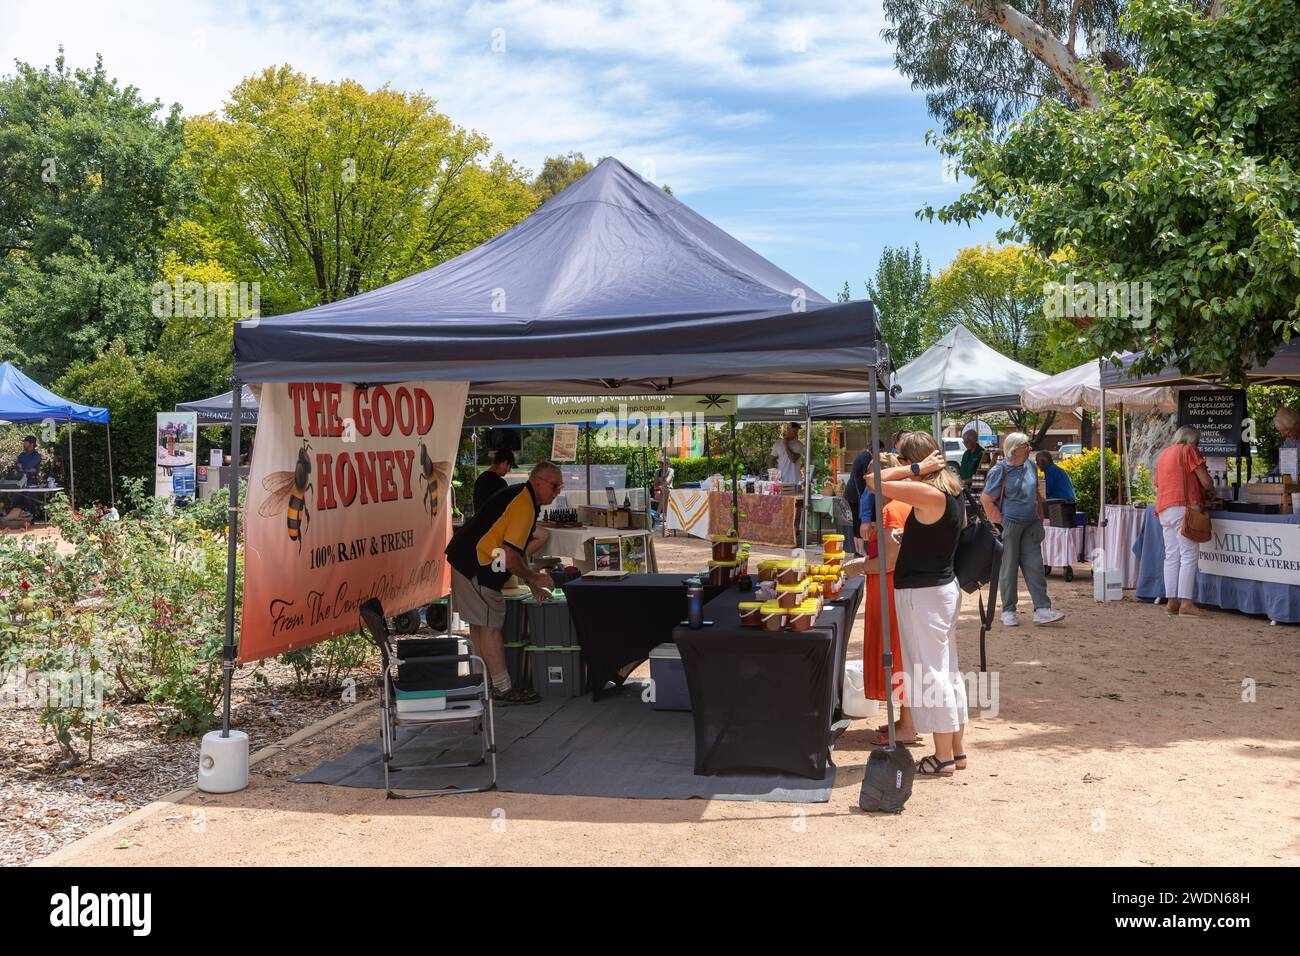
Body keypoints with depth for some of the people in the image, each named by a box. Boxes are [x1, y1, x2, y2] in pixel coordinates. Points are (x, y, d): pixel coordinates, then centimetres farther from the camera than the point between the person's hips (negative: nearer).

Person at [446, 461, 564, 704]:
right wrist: (533, 578, -7)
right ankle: (503, 689, -1)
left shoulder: (521, 497, 16)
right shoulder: (524, 505, -18)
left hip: (463, 561, 11)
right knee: (490, 626, -6)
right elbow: (509, 556, -22)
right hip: (477, 567, -11)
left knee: (479, 624, 16)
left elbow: (515, 549, 24)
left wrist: (532, 583, 19)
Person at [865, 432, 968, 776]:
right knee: (947, 670, 15)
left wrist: (915, 469, -14)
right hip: (944, 588, 9)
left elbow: (874, 481, -21)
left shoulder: (929, 494, -20)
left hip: (922, 594, -9)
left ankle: (944, 757, 5)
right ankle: (957, 750, 24)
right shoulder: (952, 492, 7)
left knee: (930, 674, -2)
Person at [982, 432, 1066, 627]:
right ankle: (1008, 611, 11)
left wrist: (1040, 519, 15)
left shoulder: (1030, 466, 10)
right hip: (1009, 525, -6)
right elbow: (986, 499, -11)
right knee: (1009, 569, 1)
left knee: (1035, 567, 1)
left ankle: (1042, 609, 1)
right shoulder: (999, 471, -10)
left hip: (1030, 525, 6)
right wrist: (1000, 522, -13)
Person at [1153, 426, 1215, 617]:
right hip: (1184, 507, -8)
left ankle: (1171, 601, 5)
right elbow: (1206, 482, -7)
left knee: (1171, 556, 7)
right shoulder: (1189, 450, -1)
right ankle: (1186, 603, -14)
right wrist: (1209, 487, 16)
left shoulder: (1163, 454, 22)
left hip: (1164, 509, 8)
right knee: (1189, 555, -8)